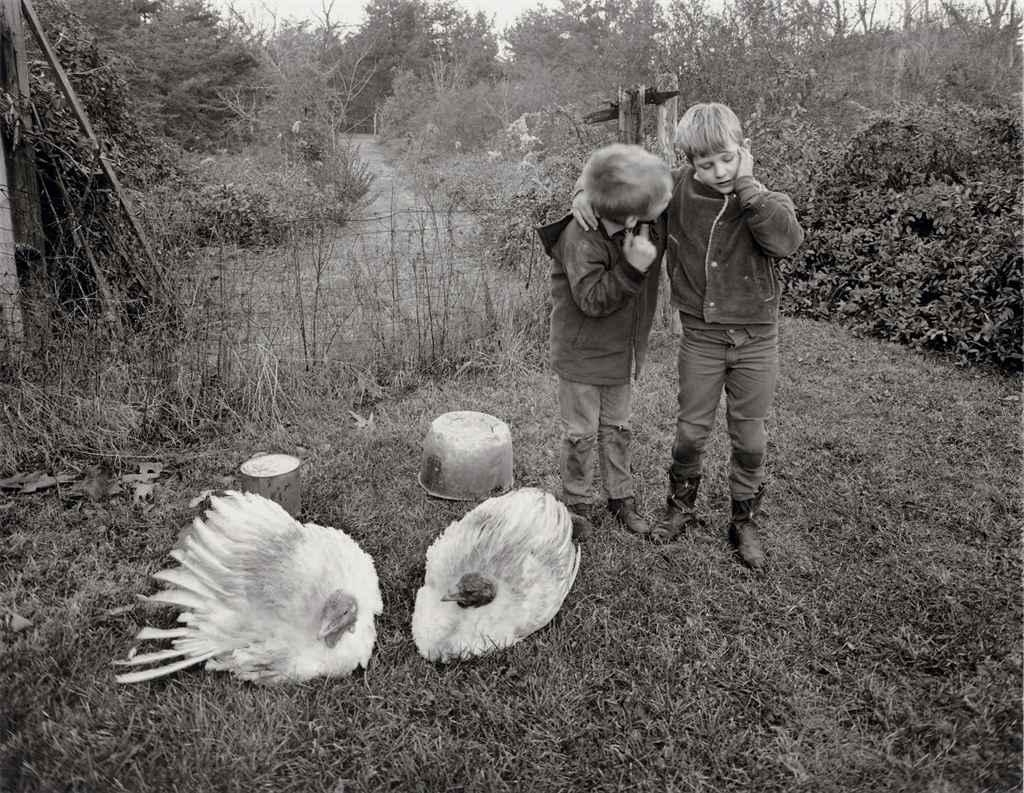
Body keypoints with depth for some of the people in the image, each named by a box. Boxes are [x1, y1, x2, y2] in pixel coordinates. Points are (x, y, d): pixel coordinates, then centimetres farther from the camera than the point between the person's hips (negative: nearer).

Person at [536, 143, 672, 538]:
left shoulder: (653, 225, -8)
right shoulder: (581, 237, -27)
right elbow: (591, 300, -28)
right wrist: (631, 268, -37)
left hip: (623, 352, 6)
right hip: (583, 354, -6)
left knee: (617, 428, 19)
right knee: (581, 433, 7)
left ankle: (620, 495, 34)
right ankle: (577, 502, 26)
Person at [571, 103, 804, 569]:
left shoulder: (765, 201, -6)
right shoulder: (676, 189, -6)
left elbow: (787, 241, -28)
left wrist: (746, 185, -23)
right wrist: (586, 189, -15)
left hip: (756, 338, 0)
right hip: (701, 337, 1)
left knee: (749, 437, 10)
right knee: (691, 432, 10)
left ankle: (744, 523, 30)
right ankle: (681, 511, 34)